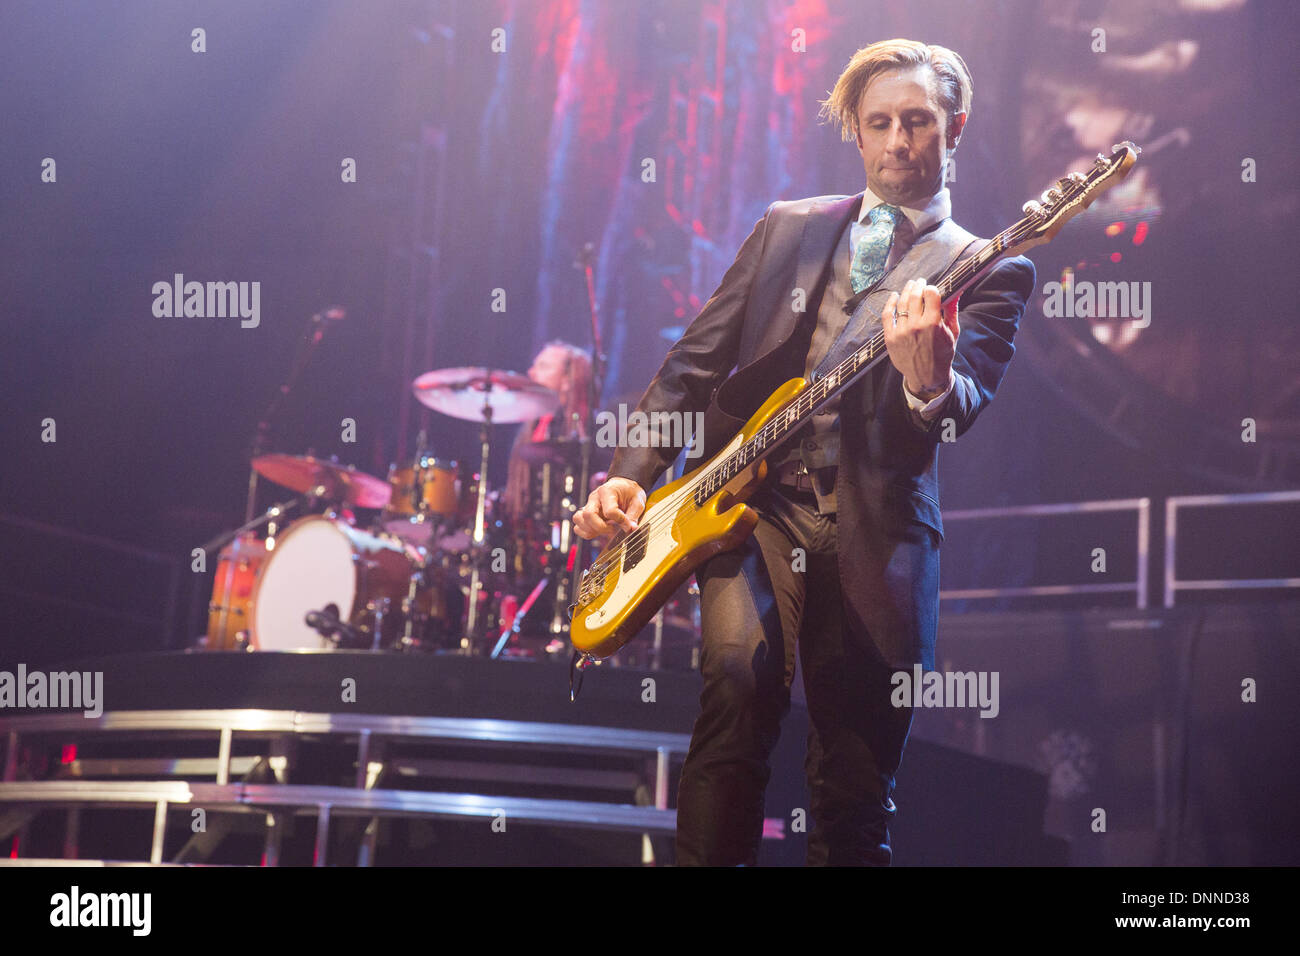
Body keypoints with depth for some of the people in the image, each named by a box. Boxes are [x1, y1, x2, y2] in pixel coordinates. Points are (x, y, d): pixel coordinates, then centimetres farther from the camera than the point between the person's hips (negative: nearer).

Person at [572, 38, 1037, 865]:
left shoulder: (989, 272, 8)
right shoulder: (789, 229, 19)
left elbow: (963, 408, -10)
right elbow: (695, 360, 18)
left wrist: (930, 378, -34)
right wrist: (633, 473, 4)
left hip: (872, 529, -1)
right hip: (750, 502, 1)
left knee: (856, 802, -2)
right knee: (740, 678, -27)